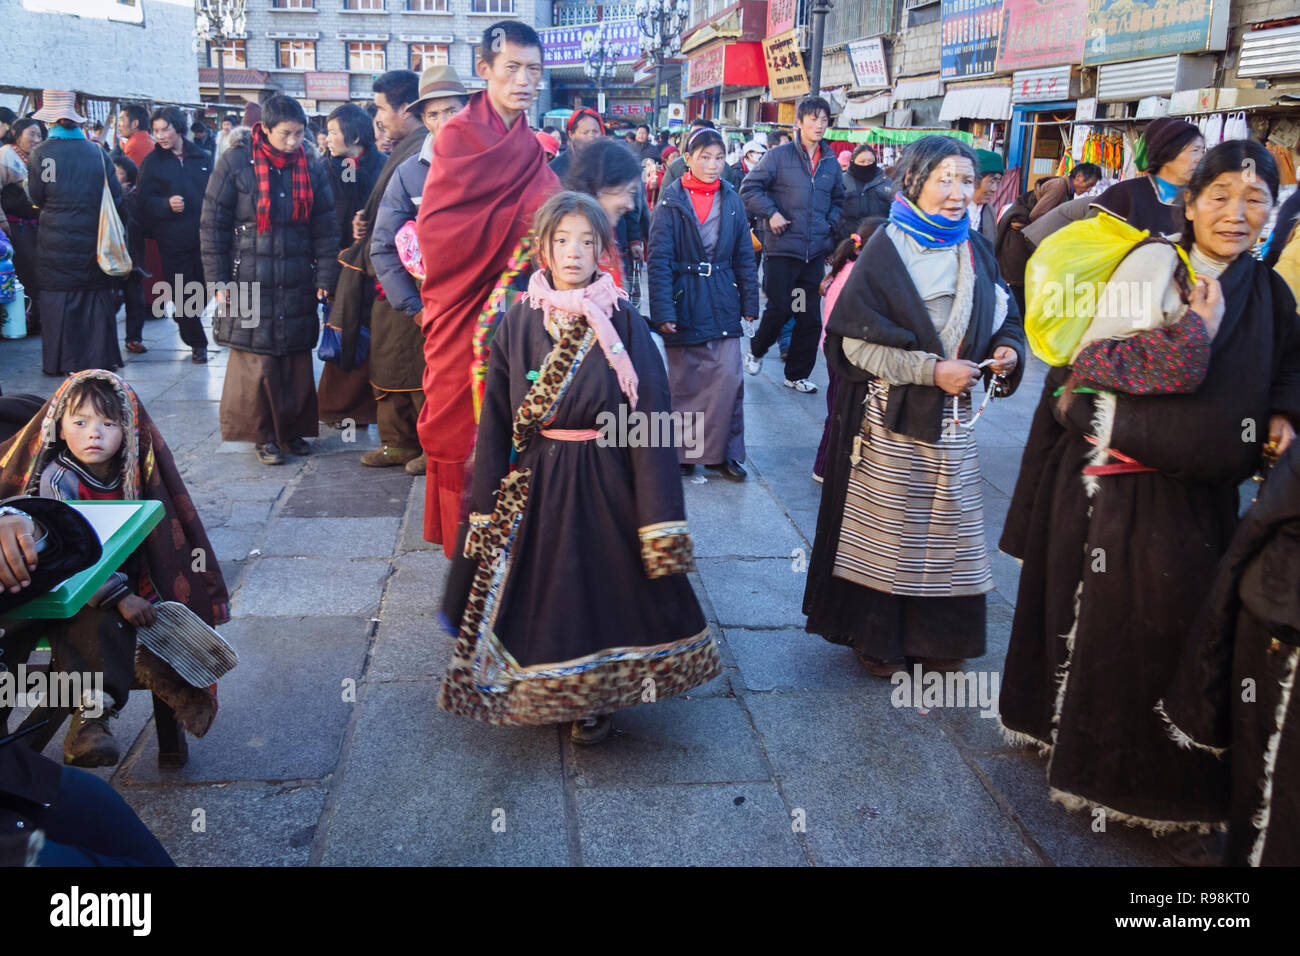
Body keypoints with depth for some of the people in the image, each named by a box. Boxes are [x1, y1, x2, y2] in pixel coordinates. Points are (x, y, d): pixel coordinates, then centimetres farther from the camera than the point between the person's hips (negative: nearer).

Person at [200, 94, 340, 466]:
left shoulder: (311, 167, 6)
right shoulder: (235, 162, -3)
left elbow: (326, 227, 8)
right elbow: (212, 224, -1)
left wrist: (326, 278, 1)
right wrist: (219, 279, -5)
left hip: (297, 283, 3)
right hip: (249, 281, -3)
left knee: (297, 361, 6)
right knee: (256, 362, -2)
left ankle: (291, 428, 23)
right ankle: (264, 435, 13)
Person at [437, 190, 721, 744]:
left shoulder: (623, 324, -7)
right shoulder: (519, 325, 0)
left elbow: (650, 418, -10)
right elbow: (495, 422, 2)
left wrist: (659, 520, -14)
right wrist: (486, 508, 0)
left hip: (604, 484, -2)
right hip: (535, 484, 2)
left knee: (601, 589, 5)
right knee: (537, 591, 9)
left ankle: (593, 698, 28)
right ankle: (541, 693, 34)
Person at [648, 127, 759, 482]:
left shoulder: (732, 200, 6)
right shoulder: (672, 200, -4)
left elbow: (744, 256, 10)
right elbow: (659, 259, -8)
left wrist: (749, 302, 7)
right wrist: (662, 309, -14)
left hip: (722, 304, 3)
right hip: (684, 302, -2)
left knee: (729, 379, -3)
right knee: (684, 382, 8)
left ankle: (721, 450, 10)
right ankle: (683, 452, 21)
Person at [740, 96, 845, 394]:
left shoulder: (831, 162, 11)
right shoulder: (780, 155, -3)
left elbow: (838, 199, 24)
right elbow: (749, 188, -4)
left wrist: (831, 223, 7)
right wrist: (771, 213, -14)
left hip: (816, 251, 5)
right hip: (782, 247, -5)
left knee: (810, 317, 6)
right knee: (780, 308, -2)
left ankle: (797, 375, 19)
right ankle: (756, 350, 27)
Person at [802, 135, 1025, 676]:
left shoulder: (975, 250, 8)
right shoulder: (886, 249, -8)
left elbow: (1003, 317, 16)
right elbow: (855, 341, -14)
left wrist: (1007, 351, -7)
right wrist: (931, 369, -18)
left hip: (953, 419, 5)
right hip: (894, 415, -5)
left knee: (948, 525, 9)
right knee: (886, 523, 5)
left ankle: (937, 639, 26)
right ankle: (876, 637, 22)